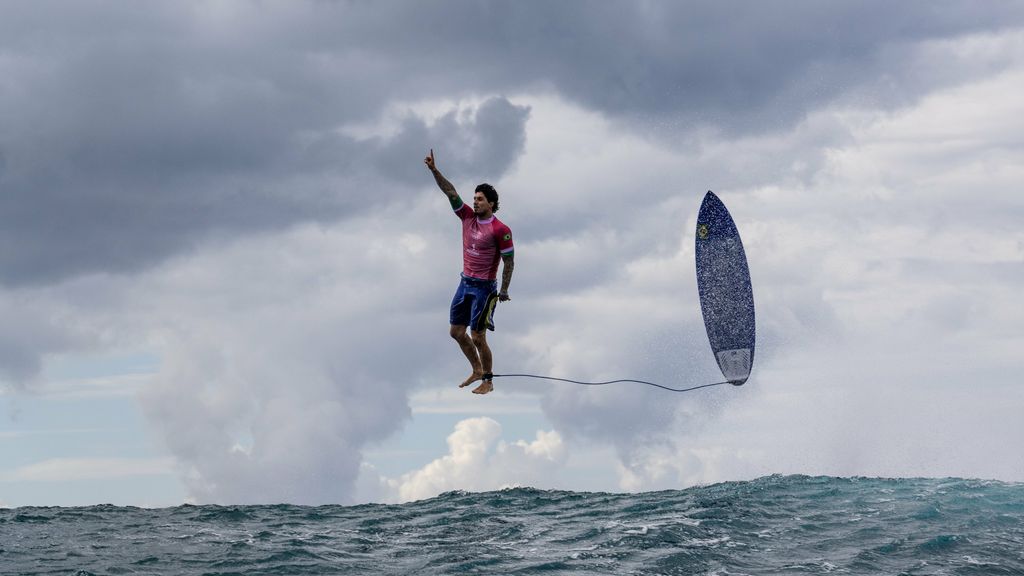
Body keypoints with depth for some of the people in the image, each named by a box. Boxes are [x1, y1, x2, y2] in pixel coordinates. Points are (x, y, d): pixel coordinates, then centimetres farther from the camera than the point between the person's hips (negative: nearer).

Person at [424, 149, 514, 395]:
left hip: (484, 287, -7)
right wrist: (434, 170, -11)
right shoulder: (468, 217, 3)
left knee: (477, 337, -5)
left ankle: (488, 381, 10)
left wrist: (503, 291, -10)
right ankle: (477, 370, 28)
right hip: (465, 283, 7)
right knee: (456, 331, 12)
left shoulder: (500, 230, -14)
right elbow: (451, 192, -2)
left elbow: (509, 261, -10)